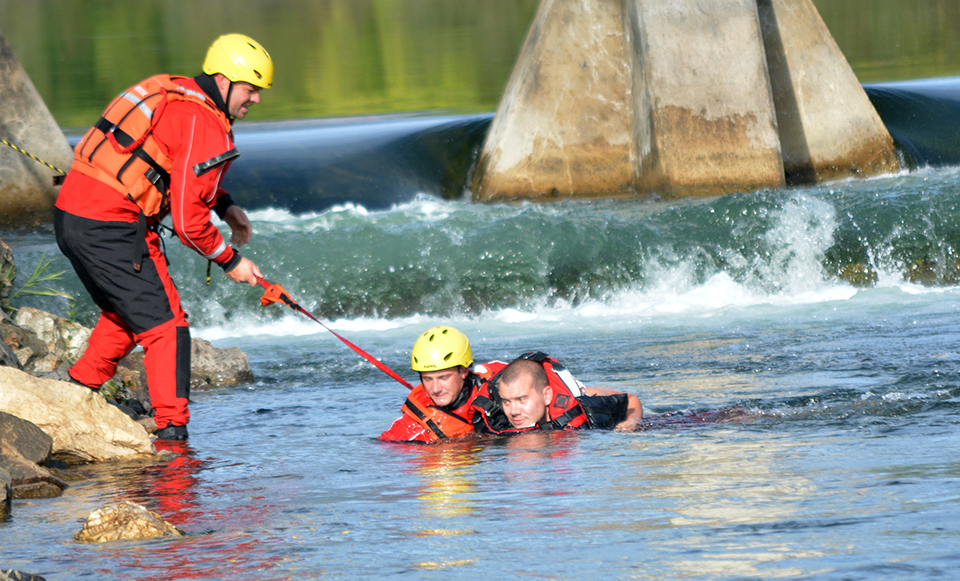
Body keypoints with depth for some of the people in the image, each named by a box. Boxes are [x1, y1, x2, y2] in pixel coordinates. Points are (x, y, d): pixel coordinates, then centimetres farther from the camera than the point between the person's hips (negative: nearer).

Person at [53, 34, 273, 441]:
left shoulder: (175, 93, 17)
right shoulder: (208, 128, -12)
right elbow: (188, 219, -15)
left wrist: (224, 204, 25)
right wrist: (230, 261, -1)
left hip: (70, 215, 9)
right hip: (111, 229, -9)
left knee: (125, 313, 28)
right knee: (164, 325, -4)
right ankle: (172, 429, -8)